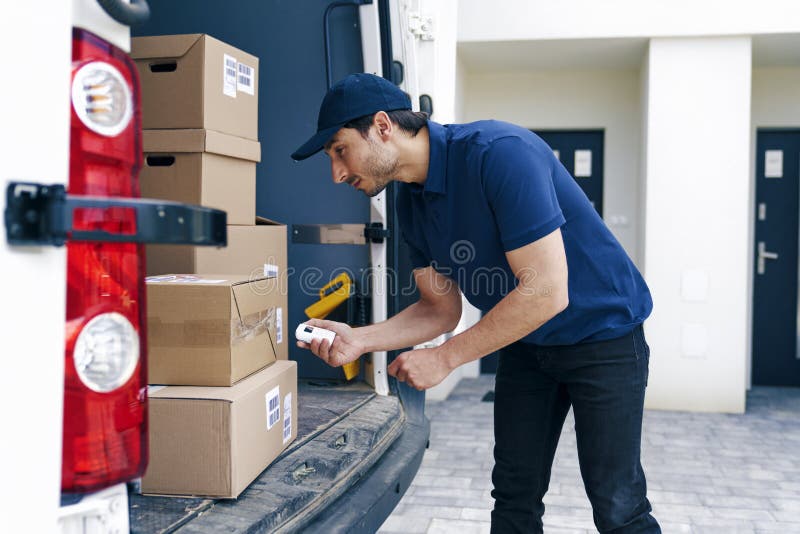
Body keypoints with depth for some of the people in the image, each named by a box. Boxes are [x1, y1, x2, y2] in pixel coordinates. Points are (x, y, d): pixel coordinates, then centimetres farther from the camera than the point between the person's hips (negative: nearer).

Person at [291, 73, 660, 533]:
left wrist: (445, 358, -24)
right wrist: (359, 340, -12)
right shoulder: (412, 202, -3)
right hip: (526, 342, 7)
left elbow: (547, 292, -31)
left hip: (602, 334, -7)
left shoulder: (500, 152, -29)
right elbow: (442, 310, 3)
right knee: (515, 496, 11)